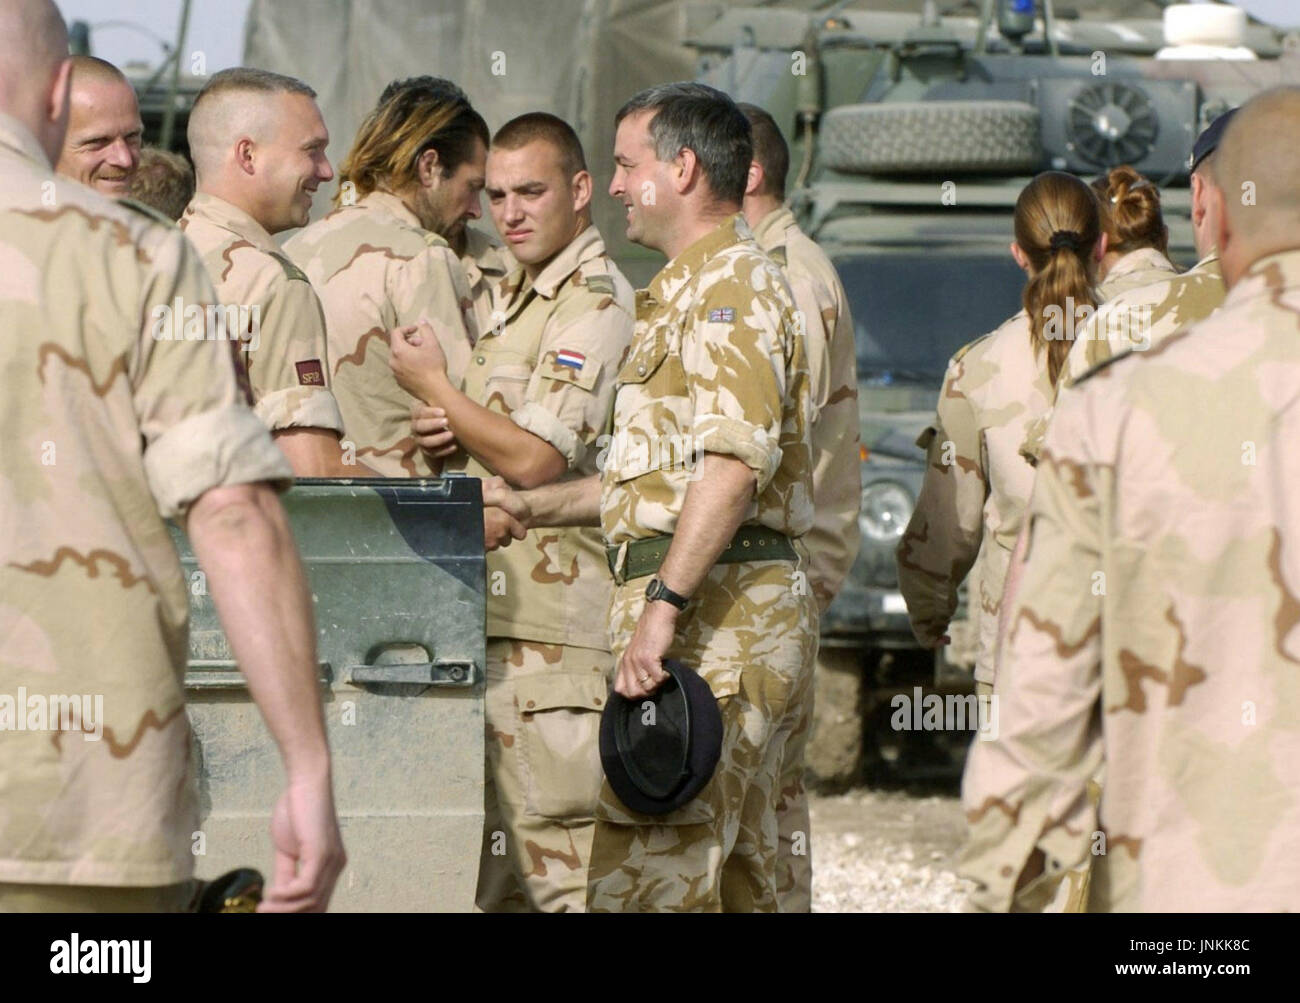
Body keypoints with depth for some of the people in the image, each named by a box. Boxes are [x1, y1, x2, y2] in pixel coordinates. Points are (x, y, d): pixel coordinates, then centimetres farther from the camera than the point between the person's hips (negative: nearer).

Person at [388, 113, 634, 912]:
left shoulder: (596, 305, -11)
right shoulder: (518, 299, 20)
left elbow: (535, 458, -18)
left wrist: (433, 386, -7)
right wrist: (452, 426, 2)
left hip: (553, 627, -10)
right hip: (496, 618, 10)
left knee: (555, 856, -9)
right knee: (494, 869, 11)